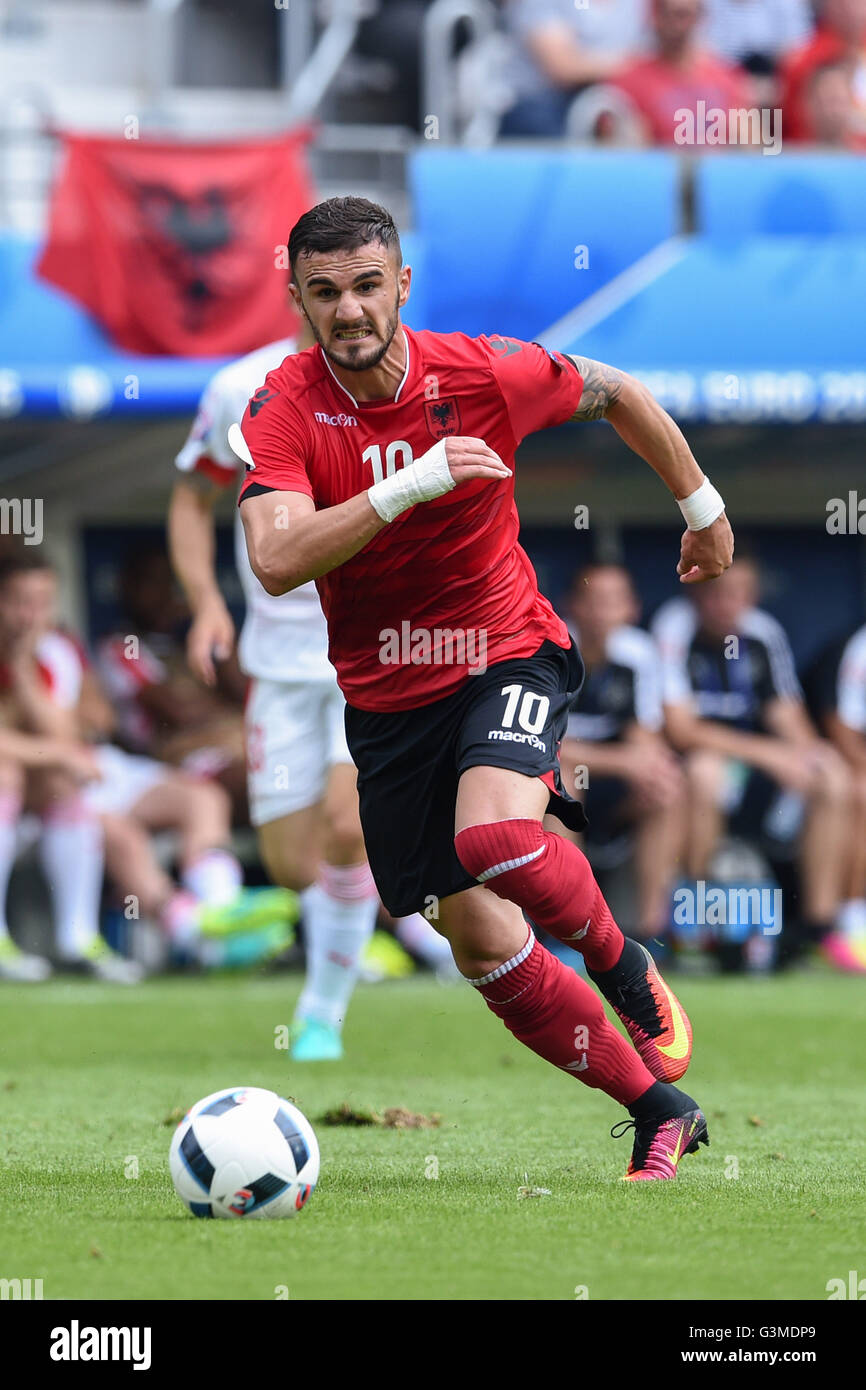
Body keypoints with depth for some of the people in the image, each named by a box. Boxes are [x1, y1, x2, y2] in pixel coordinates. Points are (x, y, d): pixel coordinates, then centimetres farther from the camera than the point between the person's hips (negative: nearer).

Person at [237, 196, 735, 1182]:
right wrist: (409, 485, -38)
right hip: (387, 697, 2)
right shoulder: (282, 411, -15)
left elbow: (615, 394, 7)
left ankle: (628, 973, -2)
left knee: (494, 836, -32)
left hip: (508, 657, -2)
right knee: (484, 948, 1)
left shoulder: (483, 375, -13)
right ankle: (660, 1112, 17)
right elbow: (275, 562, -31)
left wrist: (701, 507, 17)